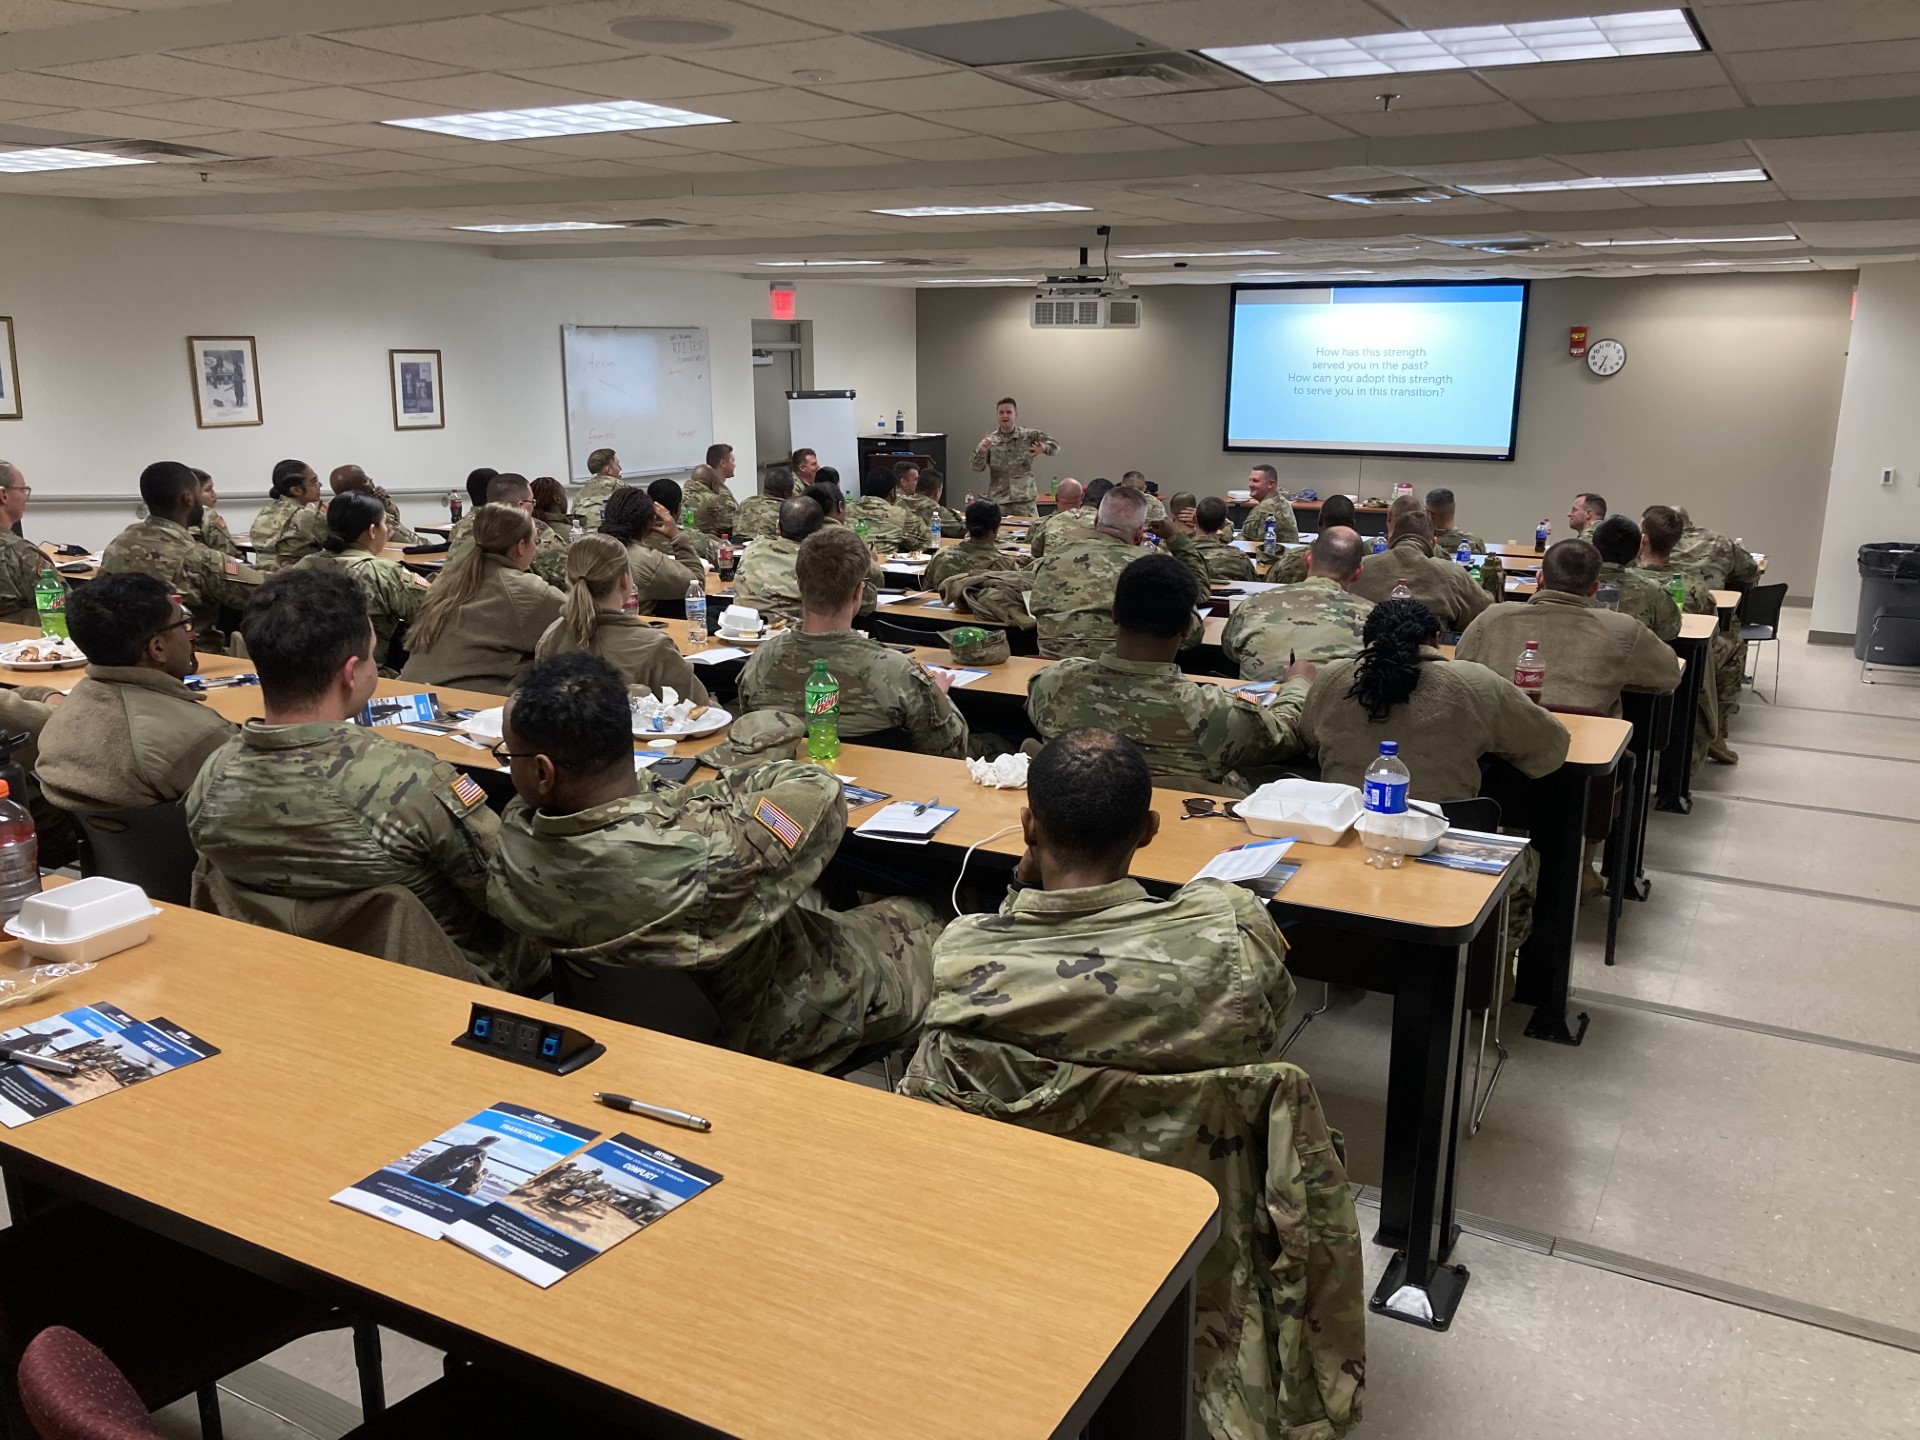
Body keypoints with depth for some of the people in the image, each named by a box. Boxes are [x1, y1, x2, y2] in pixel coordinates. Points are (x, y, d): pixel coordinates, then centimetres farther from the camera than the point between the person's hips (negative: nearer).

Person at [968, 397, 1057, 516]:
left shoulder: (1029, 436, 3)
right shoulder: (989, 440, 5)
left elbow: (1055, 445, 1)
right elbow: (976, 467, -2)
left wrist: (1044, 448, -22)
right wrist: (981, 451, -23)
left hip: (1025, 502, 0)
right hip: (998, 503, 0)